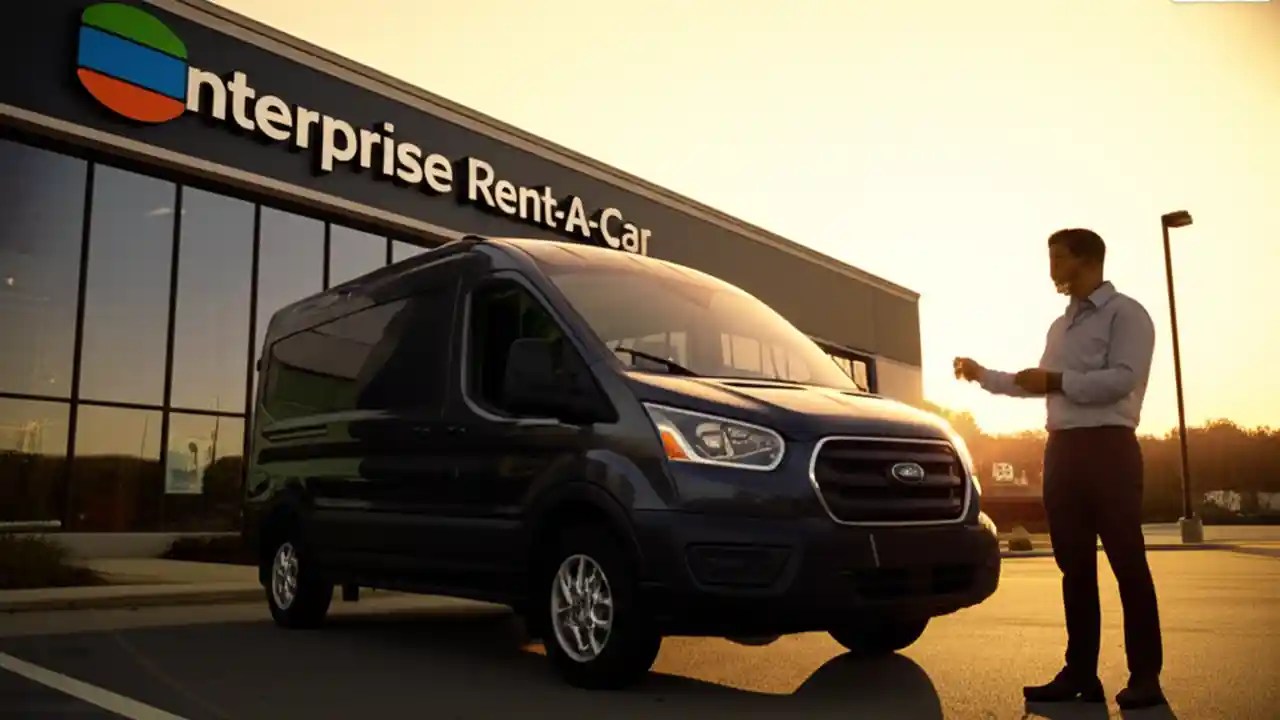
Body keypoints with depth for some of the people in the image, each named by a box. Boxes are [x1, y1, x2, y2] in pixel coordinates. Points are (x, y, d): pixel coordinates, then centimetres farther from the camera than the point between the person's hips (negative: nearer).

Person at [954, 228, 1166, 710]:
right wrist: (982, 376, 26)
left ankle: (1145, 676, 1)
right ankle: (1080, 672, 11)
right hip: (1062, 450, 8)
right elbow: (1039, 385, 29)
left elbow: (1122, 380, -16)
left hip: (1108, 447, -7)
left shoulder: (1125, 313, -2)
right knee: (1075, 566, 7)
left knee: (1128, 563, -5)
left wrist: (1057, 381, -15)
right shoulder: (1060, 326, 22)